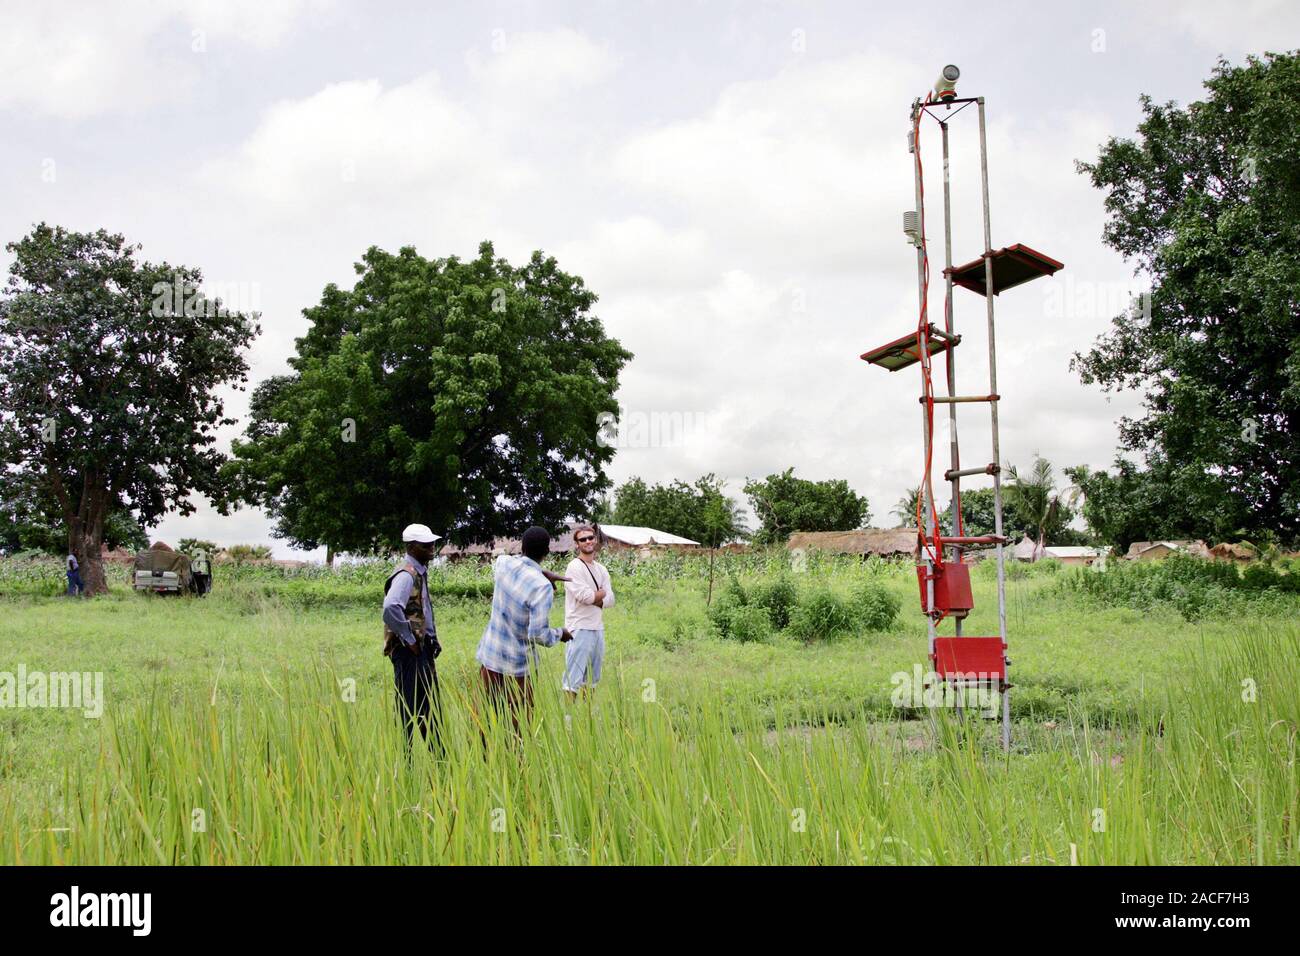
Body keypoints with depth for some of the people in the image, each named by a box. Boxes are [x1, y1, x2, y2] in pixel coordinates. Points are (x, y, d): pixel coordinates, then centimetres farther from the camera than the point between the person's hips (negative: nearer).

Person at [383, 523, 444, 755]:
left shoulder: (420, 572, 13)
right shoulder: (406, 575, -17)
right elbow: (391, 608, -33)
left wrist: (432, 638, 15)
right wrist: (409, 639, -23)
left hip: (422, 647, 10)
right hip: (407, 649, -10)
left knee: (431, 705, 15)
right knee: (408, 707, -4)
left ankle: (439, 756, 23)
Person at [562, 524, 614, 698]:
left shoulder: (601, 569, 14)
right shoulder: (574, 567, -8)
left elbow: (610, 599, 5)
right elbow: (585, 596, -19)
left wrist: (593, 598, -12)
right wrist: (602, 593, -1)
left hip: (598, 628, 8)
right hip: (580, 630, -8)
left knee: (592, 678, 14)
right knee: (574, 678, -9)